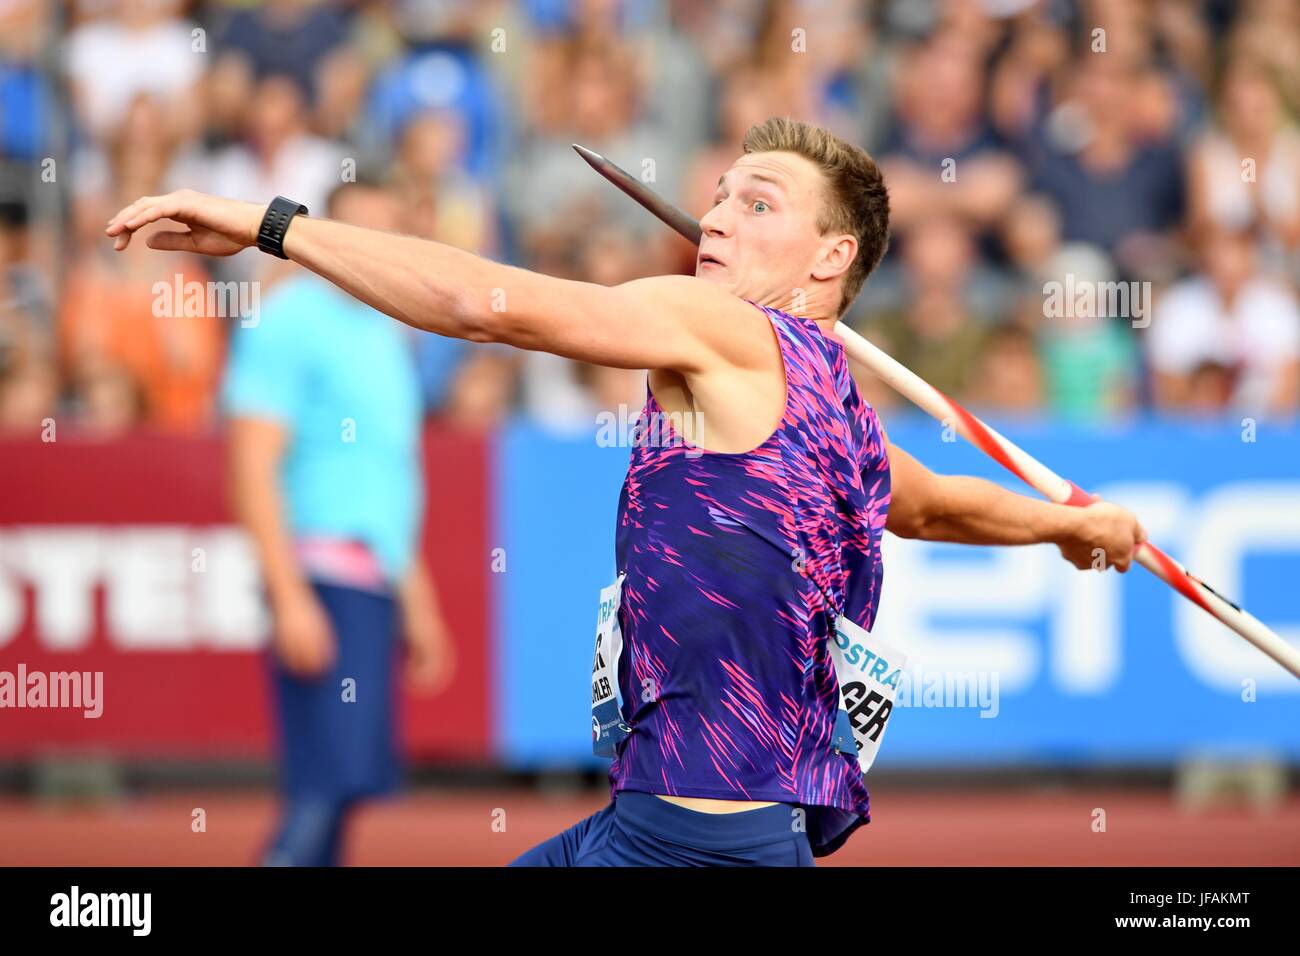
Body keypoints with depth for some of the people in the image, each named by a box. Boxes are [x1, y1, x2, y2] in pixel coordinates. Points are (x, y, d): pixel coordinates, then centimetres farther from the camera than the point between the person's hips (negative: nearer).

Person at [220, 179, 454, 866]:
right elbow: (251, 469, -14)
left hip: (379, 579, 9)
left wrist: (416, 601, 26)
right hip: (323, 577, -9)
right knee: (333, 778, -17)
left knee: (341, 784, 6)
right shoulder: (288, 322, -7)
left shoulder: (384, 335, 19)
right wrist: (290, 598, -21)